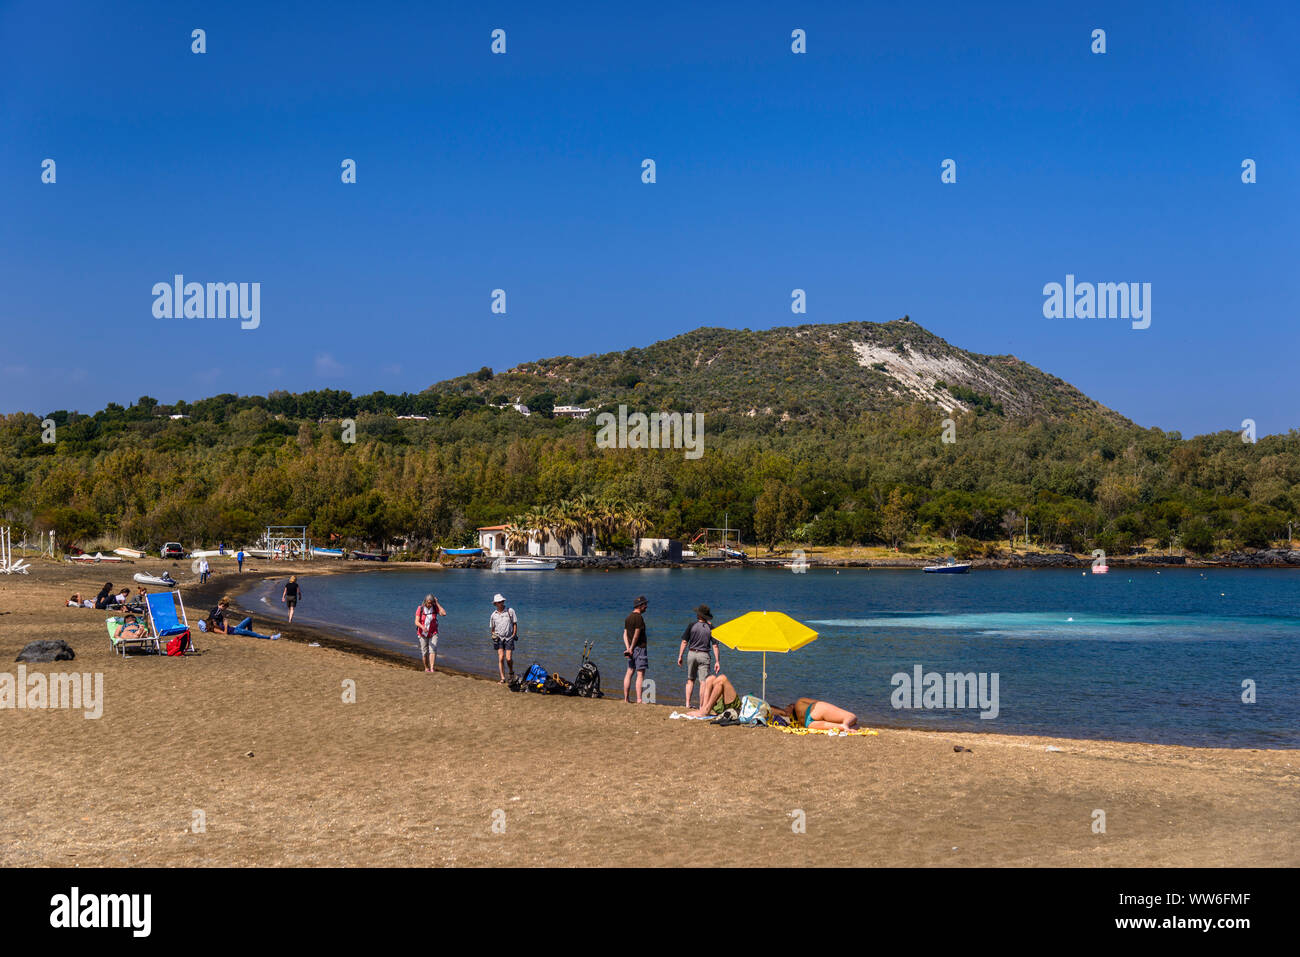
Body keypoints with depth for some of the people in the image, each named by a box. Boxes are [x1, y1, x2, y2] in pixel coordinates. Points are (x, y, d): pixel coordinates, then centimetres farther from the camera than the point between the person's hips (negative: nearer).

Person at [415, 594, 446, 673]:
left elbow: (444, 613, -22)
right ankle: (426, 668, 27)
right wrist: (422, 627, -38)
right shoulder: (420, 609, -13)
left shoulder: (435, 607, -8)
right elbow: (416, 622, -18)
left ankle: (432, 669, -27)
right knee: (425, 652, 5)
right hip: (423, 634, 0)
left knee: (433, 650, -18)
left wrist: (437, 603, -19)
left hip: (433, 633, 0)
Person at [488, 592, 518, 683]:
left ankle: (511, 672, 23)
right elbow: (492, 628, 17)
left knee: (508, 659, -7)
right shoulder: (493, 615, 6)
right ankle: (502, 678, -4)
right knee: (501, 658, -8)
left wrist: (514, 635, -4)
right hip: (499, 638, 1)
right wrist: (494, 635, 0)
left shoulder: (510, 611, 0)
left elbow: (515, 624, 4)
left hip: (509, 638, -1)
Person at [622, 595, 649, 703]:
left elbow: (625, 634, 8)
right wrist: (631, 648, -8)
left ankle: (625, 699, 12)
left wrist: (628, 648, -1)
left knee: (629, 672, 11)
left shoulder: (628, 618, 14)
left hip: (631, 649, 9)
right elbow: (636, 635, -16)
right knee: (640, 674, -7)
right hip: (640, 648, -9)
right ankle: (639, 699, -10)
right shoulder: (639, 618, -13)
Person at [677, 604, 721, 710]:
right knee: (703, 681, 0)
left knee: (690, 679, 14)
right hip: (704, 655, -1)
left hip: (691, 653, 1)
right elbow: (715, 645, -4)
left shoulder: (691, 625, -2)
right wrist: (717, 661, -1)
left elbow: (684, 642, -1)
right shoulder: (711, 628, -2)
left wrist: (680, 656, 6)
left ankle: (687, 703, 8)